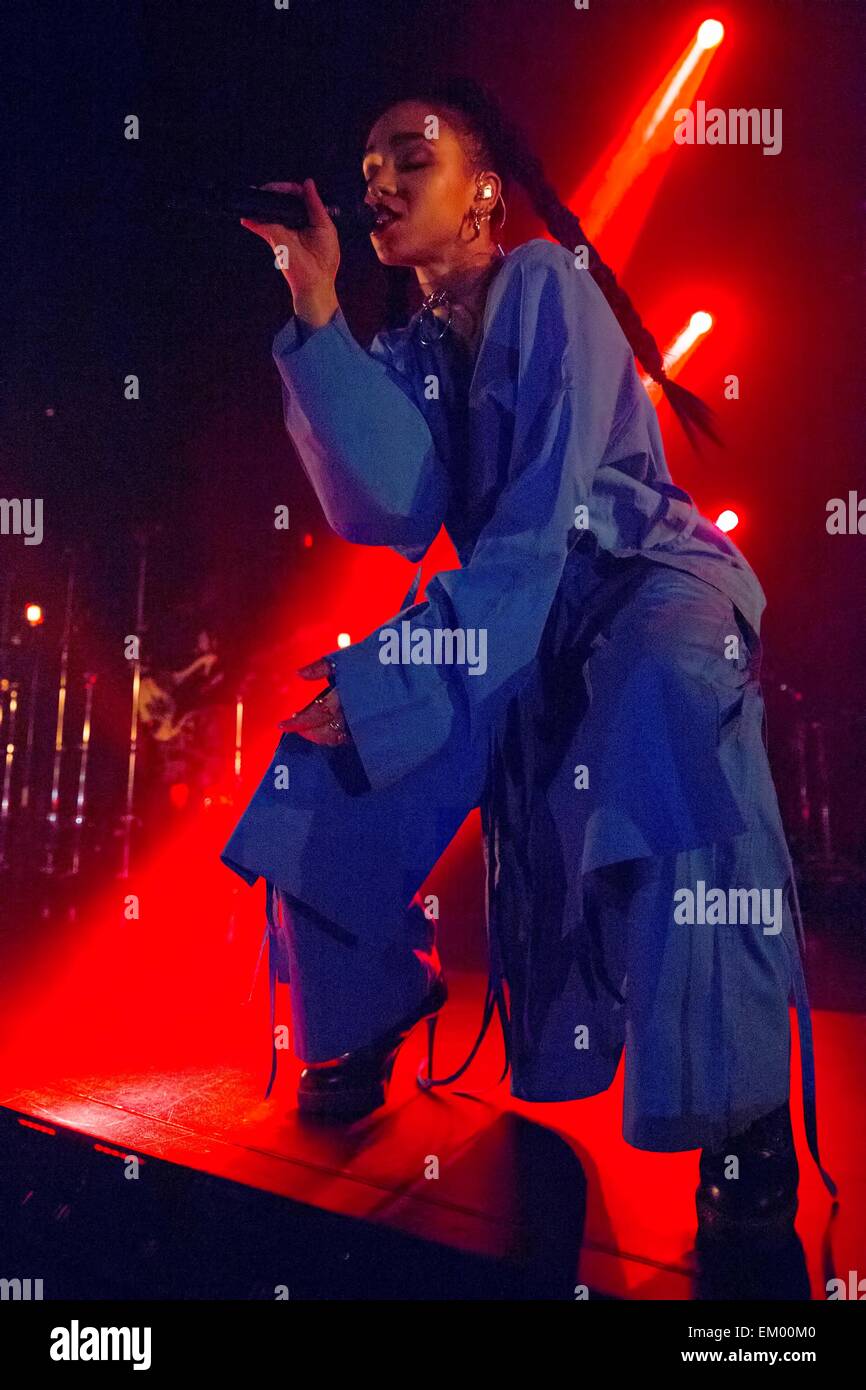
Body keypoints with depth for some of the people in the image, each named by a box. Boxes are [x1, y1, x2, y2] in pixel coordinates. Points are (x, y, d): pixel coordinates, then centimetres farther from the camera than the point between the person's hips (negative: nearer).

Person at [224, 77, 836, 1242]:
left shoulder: (548, 282, -7)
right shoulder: (405, 353, 10)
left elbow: (546, 515, -20)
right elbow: (394, 510, -11)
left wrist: (392, 672, -25)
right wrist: (318, 316, -11)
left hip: (646, 579, -5)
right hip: (514, 613, 6)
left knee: (668, 690, -39)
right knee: (326, 755, -9)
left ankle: (745, 1112, -26)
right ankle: (372, 1003, 19)